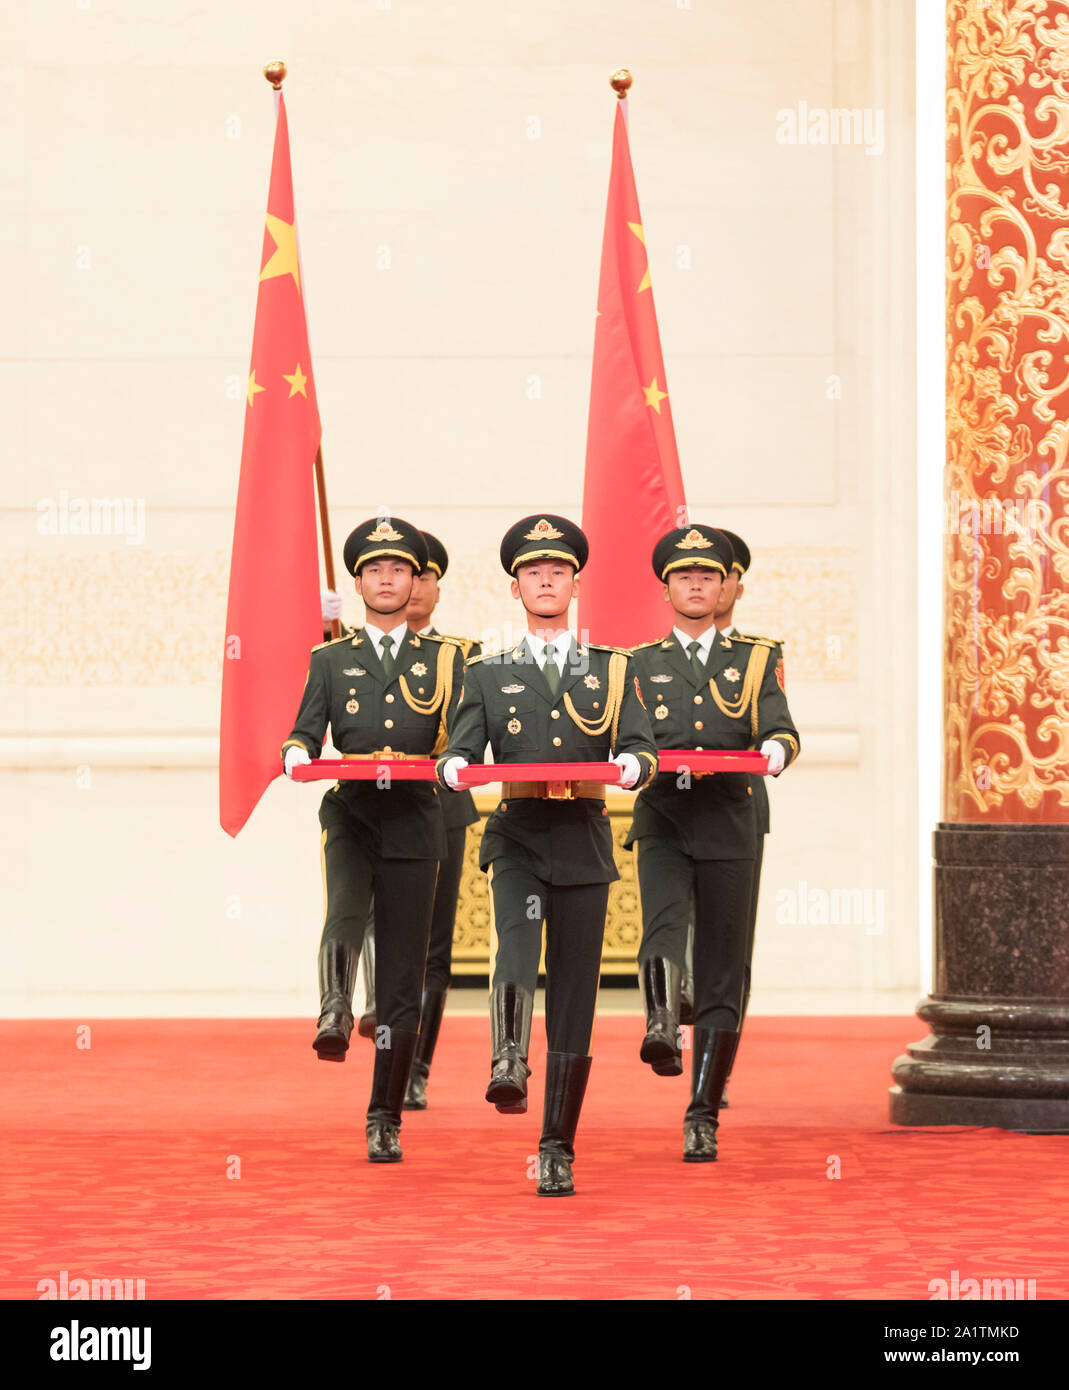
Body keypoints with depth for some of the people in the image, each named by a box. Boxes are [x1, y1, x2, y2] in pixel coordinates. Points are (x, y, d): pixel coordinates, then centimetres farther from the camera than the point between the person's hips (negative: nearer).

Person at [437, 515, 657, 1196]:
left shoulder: (614, 669, 12)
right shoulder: (489, 673, 12)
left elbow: (643, 748, 1)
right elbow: (465, 746, 3)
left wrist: (631, 764, -22)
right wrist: (455, 767, -21)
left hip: (584, 844, 1)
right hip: (517, 838, -1)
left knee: (574, 1000, 2)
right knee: (517, 935, -33)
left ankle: (557, 1151, 8)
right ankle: (510, 1064, -47)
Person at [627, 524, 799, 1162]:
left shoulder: (755, 659, 12)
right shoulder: (640, 664, 12)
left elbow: (781, 731, -1)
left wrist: (775, 749, -25)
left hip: (729, 828, 0)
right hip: (662, 822, 0)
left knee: (723, 978, 1)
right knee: (664, 927, -31)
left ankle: (703, 1116, 6)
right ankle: (662, 1026, -51)